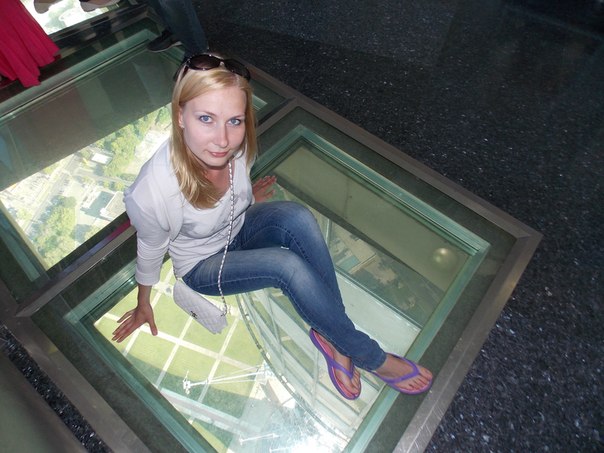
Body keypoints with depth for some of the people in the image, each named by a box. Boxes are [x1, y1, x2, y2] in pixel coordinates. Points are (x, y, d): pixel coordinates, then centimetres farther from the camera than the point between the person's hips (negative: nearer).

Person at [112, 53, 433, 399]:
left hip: (239, 228, 4)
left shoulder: (238, 144, -26)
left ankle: (330, 334, -16)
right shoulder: (151, 194, -37)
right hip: (202, 265, -3)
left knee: (298, 217, -29)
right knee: (289, 265, -29)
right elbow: (151, 249, -14)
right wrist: (144, 304, 4)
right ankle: (371, 357, -11)